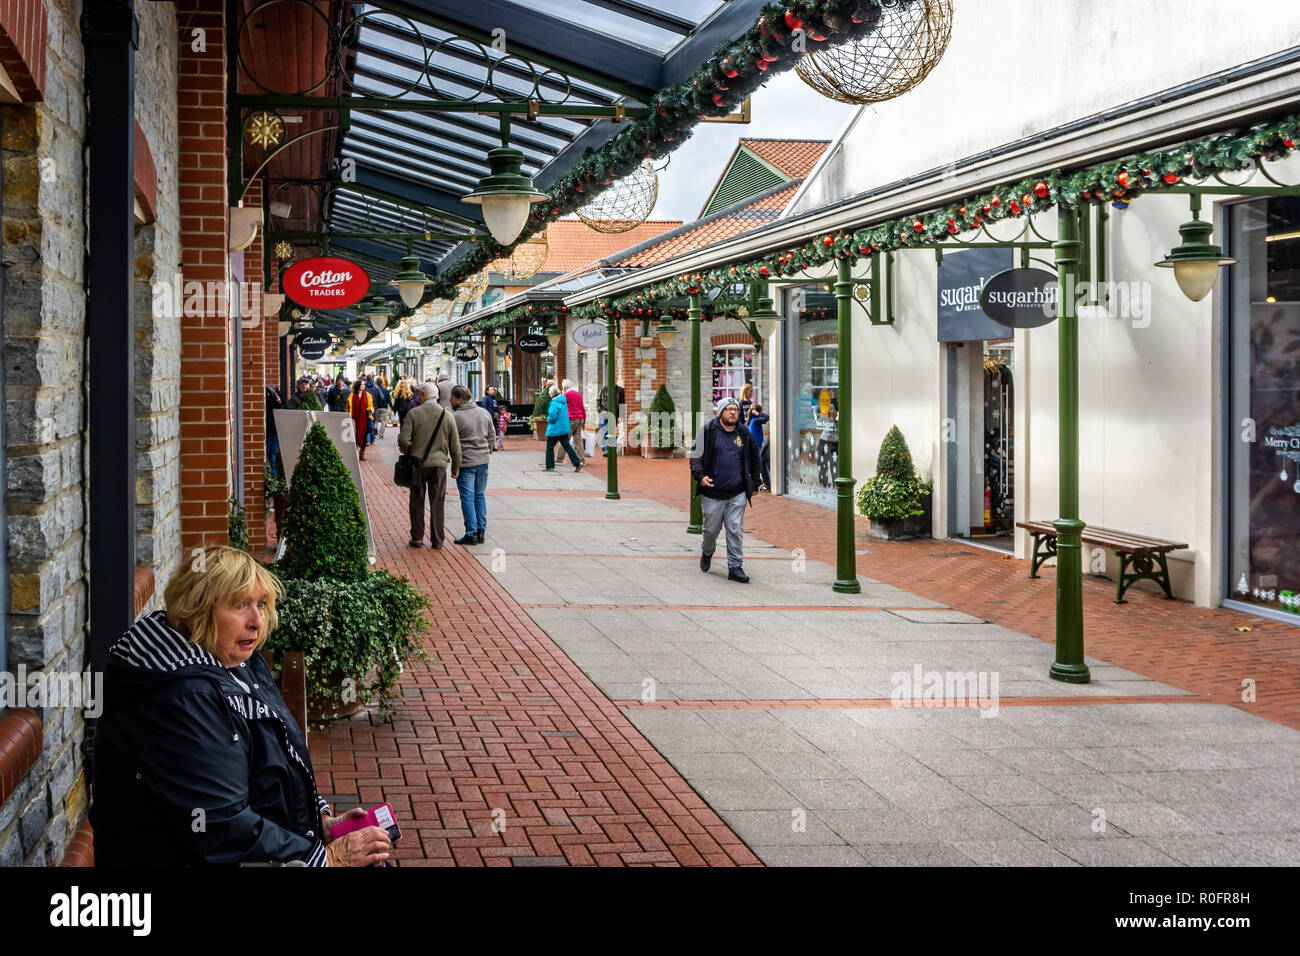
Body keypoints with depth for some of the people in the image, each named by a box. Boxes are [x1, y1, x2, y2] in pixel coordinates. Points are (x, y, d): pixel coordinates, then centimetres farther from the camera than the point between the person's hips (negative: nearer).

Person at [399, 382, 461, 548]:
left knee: (417, 502, 10)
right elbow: (455, 445, 3)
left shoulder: (413, 413, -8)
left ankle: (417, 538, 13)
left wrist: (407, 453, 8)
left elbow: (403, 439, -13)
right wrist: (456, 467, 13)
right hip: (439, 464, 1)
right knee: (437, 503, 7)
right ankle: (437, 540, 9)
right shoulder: (447, 416, -1)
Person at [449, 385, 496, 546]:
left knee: (467, 498, 0)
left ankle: (471, 534, 0)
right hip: (483, 460, 6)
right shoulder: (484, 412, 6)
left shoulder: (454, 417, -15)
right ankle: (481, 531, 16)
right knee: (480, 496, 15)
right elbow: (492, 435, 13)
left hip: (465, 462, -6)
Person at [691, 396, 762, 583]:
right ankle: (707, 552, 39)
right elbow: (696, 455, -2)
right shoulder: (708, 432, -1)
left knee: (736, 530, -3)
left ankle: (735, 567, 2)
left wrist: (754, 485, 17)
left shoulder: (744, 435, 9)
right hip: (713, 493, -2)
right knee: (711, 529, 9)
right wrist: (700, 476, -16)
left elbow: (754, 460, 20)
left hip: (737, 494, 2)